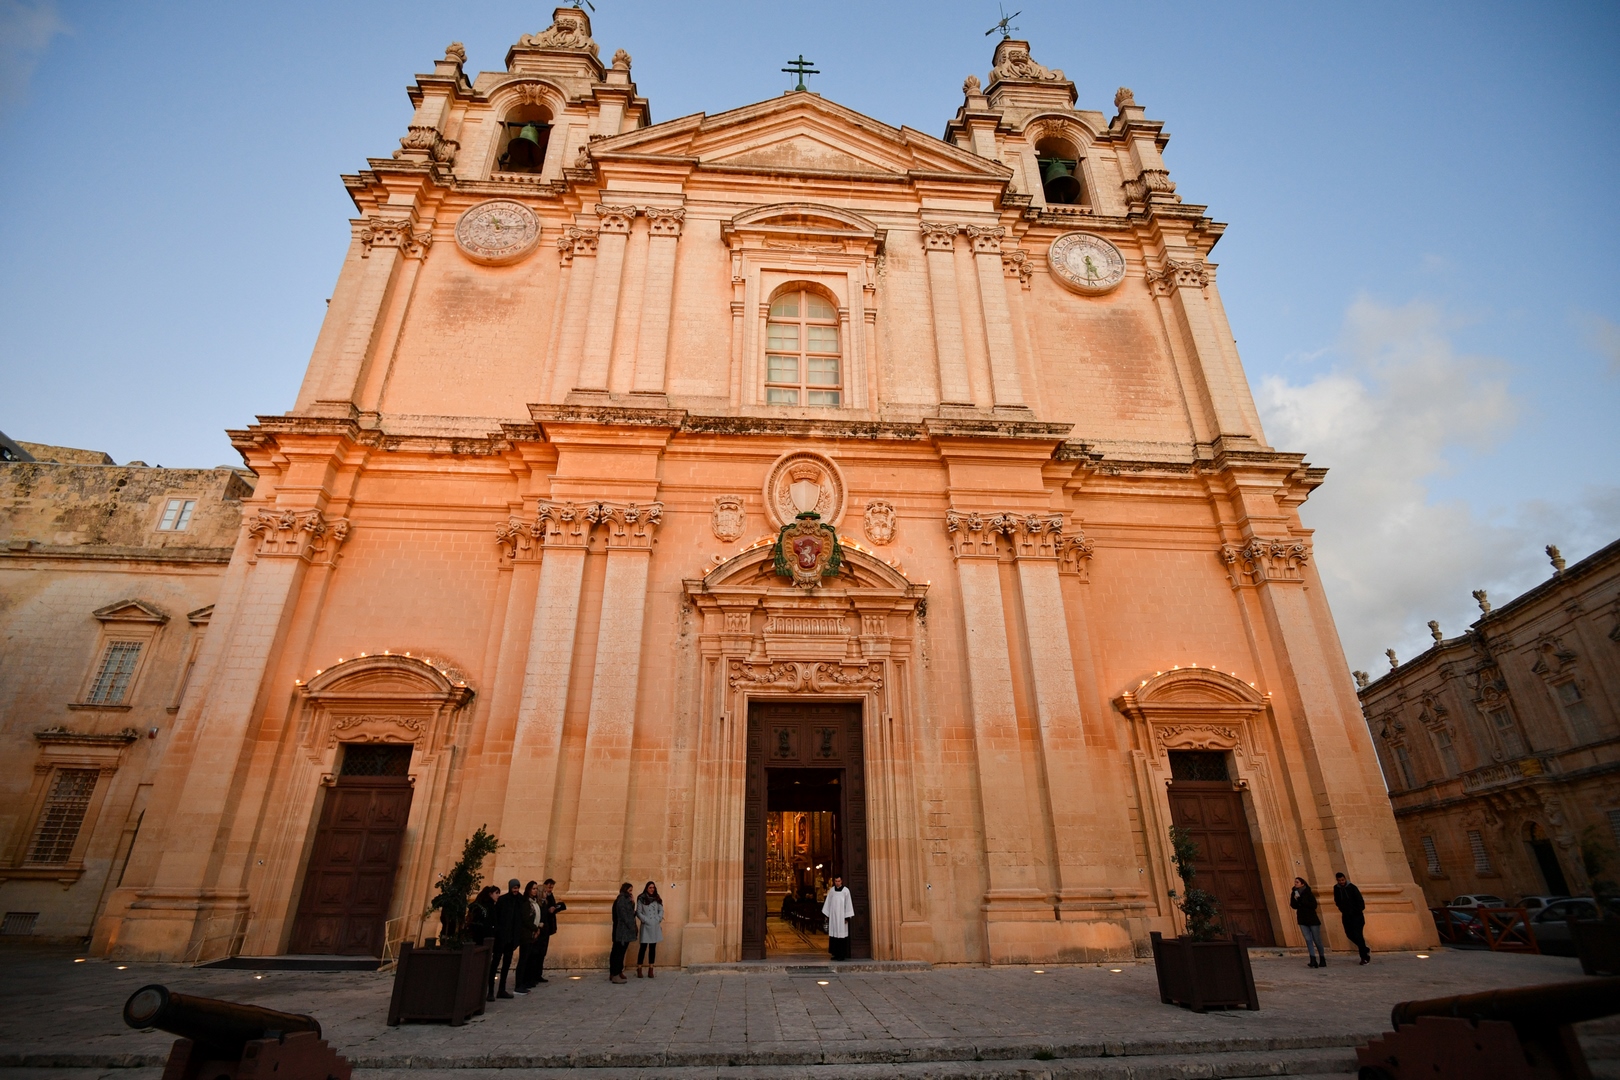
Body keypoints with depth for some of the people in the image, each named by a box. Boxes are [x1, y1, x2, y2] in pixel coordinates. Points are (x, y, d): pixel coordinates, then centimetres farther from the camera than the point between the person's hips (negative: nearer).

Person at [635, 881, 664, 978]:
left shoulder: (657, 899, 11)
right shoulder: (641, 899, -2)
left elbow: (661, 910, 10)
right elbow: (638, 912, -4)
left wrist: (658, 919, -4)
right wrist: (645, 920, -12)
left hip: (655, 926, 4)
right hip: (646, 926, -4)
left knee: (653, 947, 6)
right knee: (643, 947, -4)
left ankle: (650, 969, 11)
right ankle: (639, 969, 4)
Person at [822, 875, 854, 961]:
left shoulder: (846, 890, -4)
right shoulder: (831, 890, 5)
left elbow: (848, 903, -4)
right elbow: (828, 903, 9)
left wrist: (847, 917, -7)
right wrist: (827, 915, 6)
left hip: (841, 916, -3)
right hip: (833, 916, 3)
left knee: (841, 935, -2)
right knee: (833, 935, 4)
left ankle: (842, 955, 6)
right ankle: (836, 954, 14)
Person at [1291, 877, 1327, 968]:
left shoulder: (1308, 893, -9)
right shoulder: (1294, 893, 5)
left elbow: (1314, 905, -18)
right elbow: (1294, 906, 4)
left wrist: (1301, 900, -22)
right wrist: (1295, 900, -14)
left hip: (1312, 919, -4)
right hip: (1302, 920, 4)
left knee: (1317, 940, 3)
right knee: (1308, 940, -7)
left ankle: (1322, 960, 20)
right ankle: (1313, 960, -13)